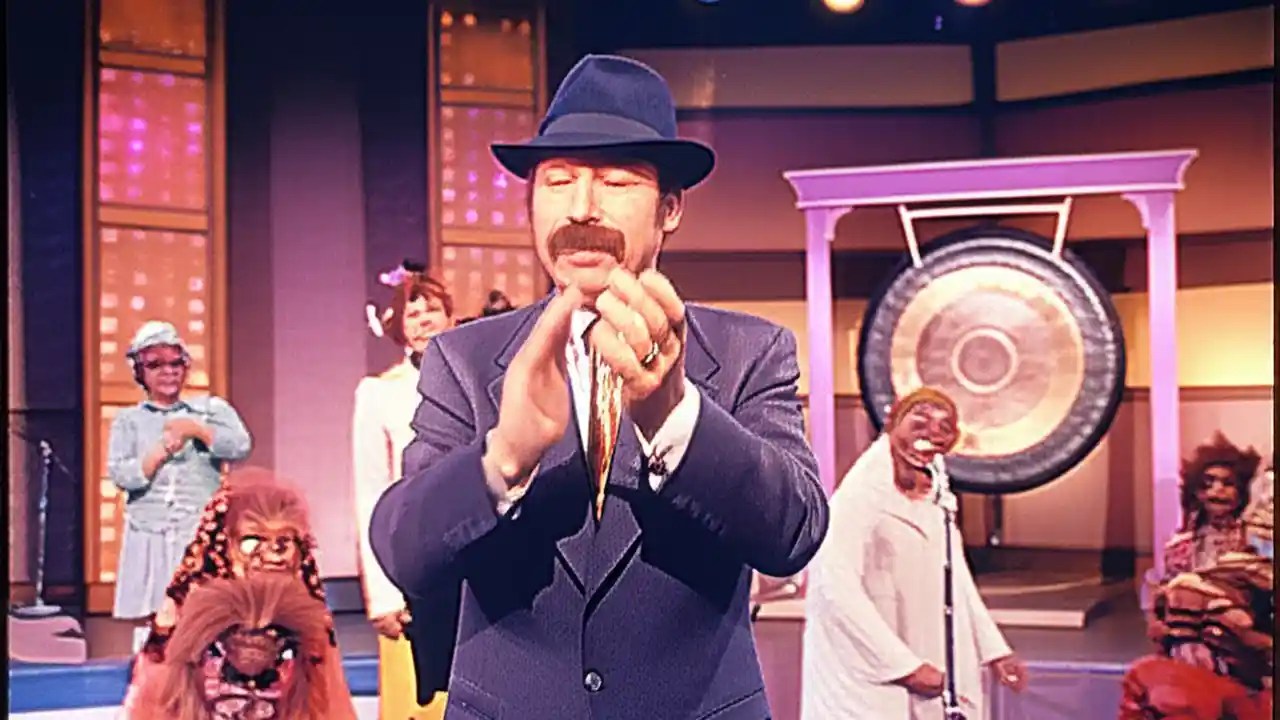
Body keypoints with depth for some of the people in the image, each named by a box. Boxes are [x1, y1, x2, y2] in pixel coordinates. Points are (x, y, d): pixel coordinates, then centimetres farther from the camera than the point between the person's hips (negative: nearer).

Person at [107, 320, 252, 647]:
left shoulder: (211, 409, 12)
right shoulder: (128, 421, 12)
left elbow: (241, 446, -5)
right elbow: (120, 474, -2)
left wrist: (194, 429, -8)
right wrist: (163, 449, -11)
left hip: (203, 537, 0)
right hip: (149, 535, 1)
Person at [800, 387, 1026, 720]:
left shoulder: (934, 499, 12)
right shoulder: (862, 495, -14)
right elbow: (836, 589, -22)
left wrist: (993, 650, 7)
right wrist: (906, 666, -22)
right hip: (872, 684, -8)